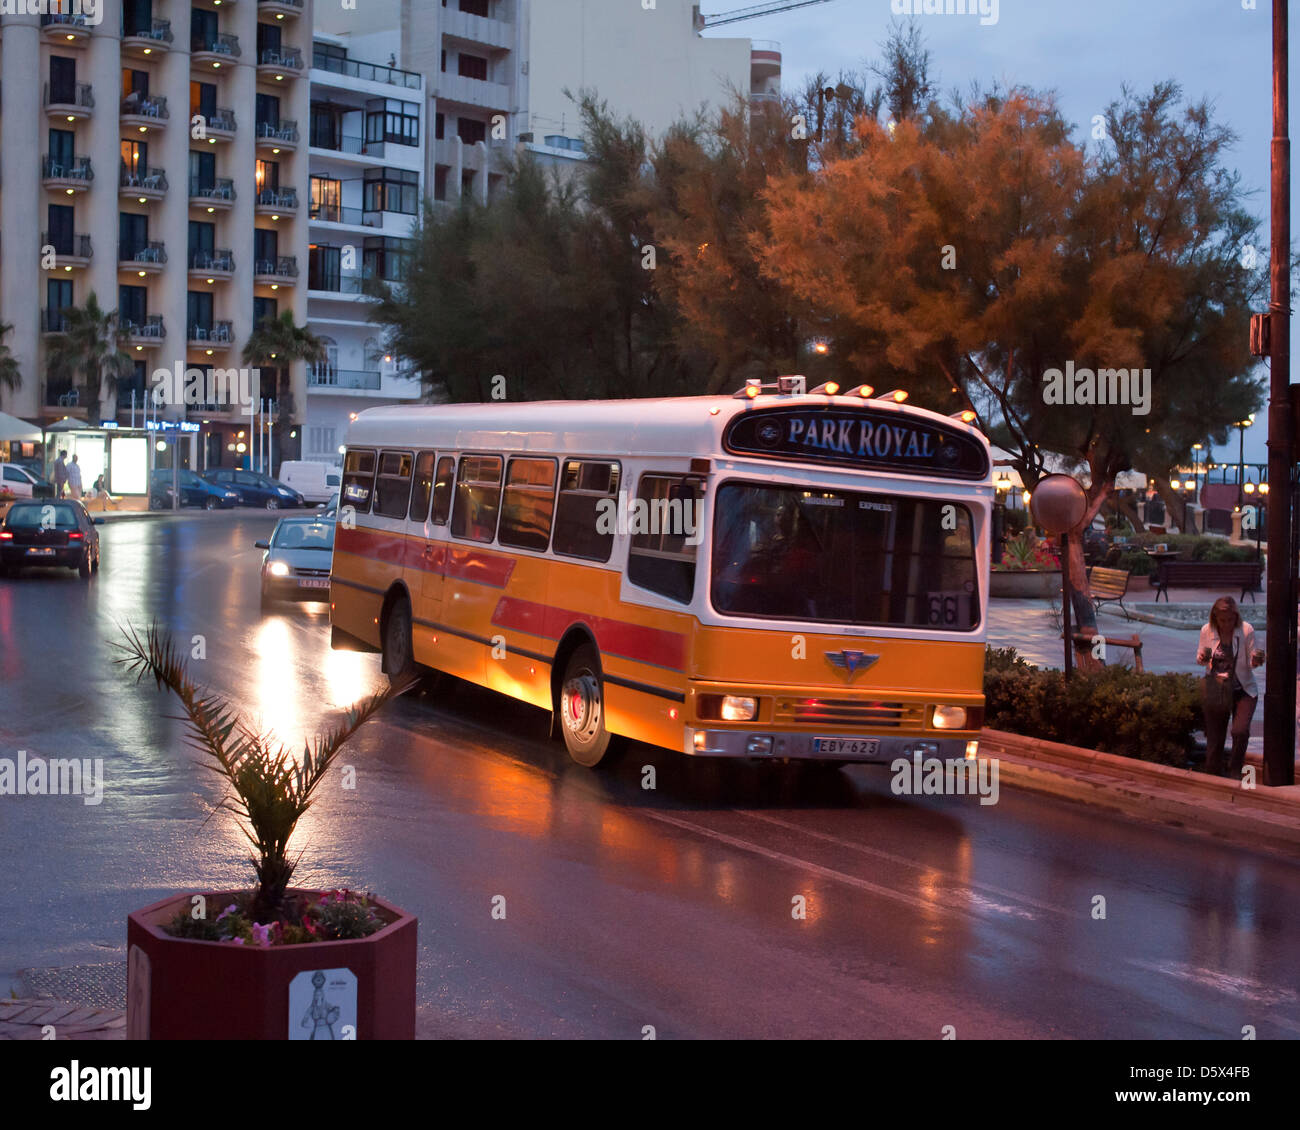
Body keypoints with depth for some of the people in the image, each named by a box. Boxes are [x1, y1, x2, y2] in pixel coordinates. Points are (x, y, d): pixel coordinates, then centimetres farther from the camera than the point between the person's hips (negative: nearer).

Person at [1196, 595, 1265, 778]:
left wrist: (1256, 661, -25)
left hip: (1243, 690, -2)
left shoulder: (1246, 630, -10)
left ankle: (1234, 771, -2)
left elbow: (1251, 661, -2)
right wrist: (1202, 658, -16)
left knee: (1240, 731, -22)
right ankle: (1213, 775, 23)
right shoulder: (1207, 631, -5)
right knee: (1214, 737, 5)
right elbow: (1200, 659, 7)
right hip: (1215, 691, 2)